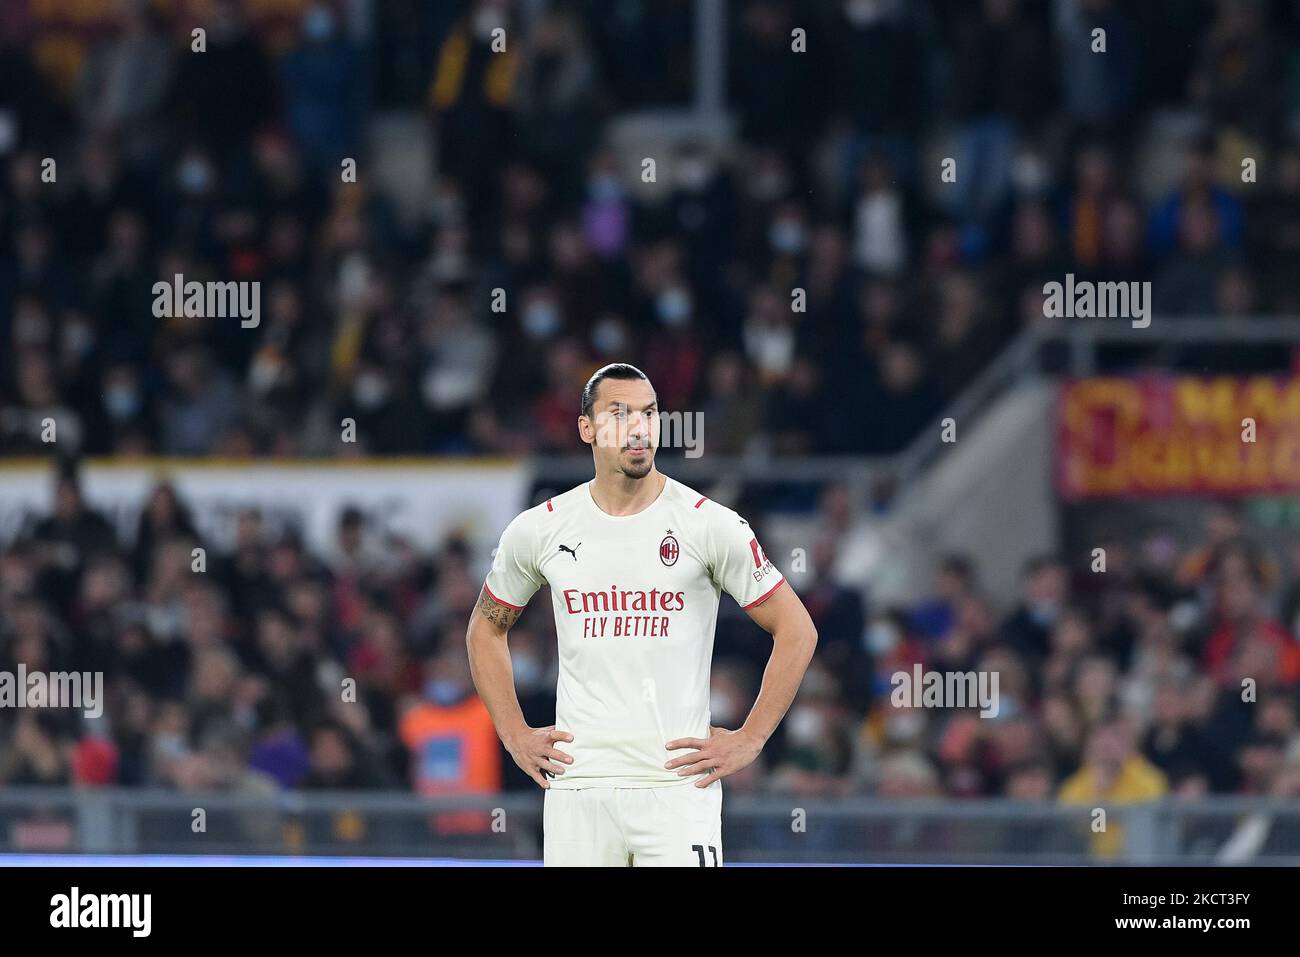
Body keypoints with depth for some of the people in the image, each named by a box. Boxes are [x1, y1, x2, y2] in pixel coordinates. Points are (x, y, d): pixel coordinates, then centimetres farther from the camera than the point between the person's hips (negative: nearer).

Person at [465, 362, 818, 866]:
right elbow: (486, 628, 21)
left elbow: (796, 631, 2)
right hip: (578, 784, 2)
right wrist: (514, 735, 12)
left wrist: (749, 740, -2)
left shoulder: (709, 524, -3)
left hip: (677, 786, -2)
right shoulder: (539, 530, 5)